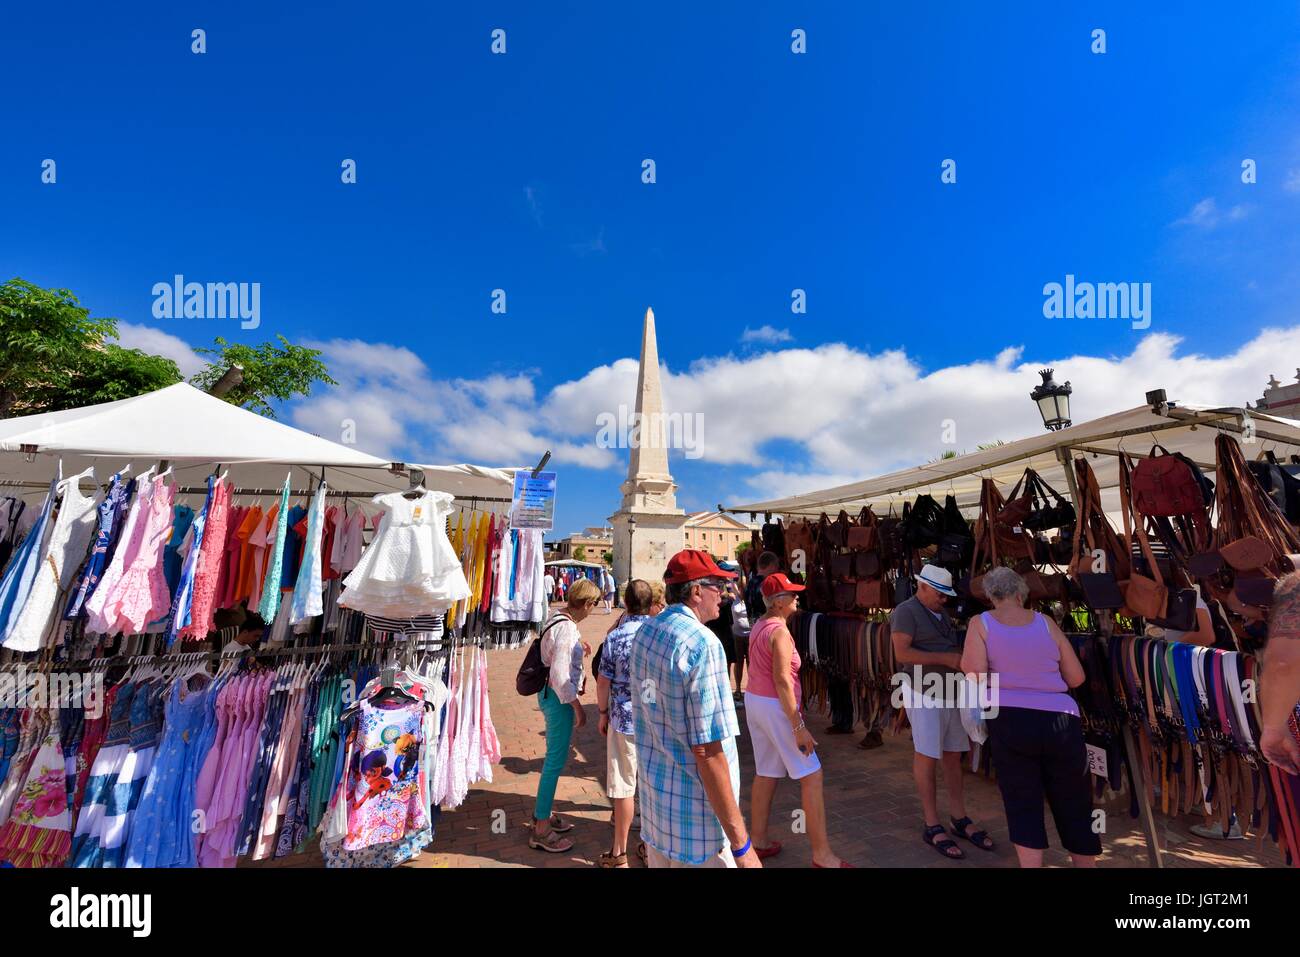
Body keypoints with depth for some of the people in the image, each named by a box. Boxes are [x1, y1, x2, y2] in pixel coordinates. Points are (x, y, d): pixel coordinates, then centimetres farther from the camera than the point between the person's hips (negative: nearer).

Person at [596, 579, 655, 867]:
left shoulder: (615, 637, -13)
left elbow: (603, 682, -8)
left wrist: (603, 713, 8)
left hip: (625, 719, -2)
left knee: (624, 787, 10)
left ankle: (620, 854, 23)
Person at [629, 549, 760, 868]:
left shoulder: (644, 633, 1)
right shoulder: (702, 643, -24)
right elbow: (707, 751, -25)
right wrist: (740, 843, -18)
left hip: (652, 794, 8)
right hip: (694, 808, -7)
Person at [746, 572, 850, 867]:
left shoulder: (759, 626, 6)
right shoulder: (779, 631, -20)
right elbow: (782, 681, -23)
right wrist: (799, 726, -21)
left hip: (754, 700, 9)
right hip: (775, 706, -9)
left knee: (765, 774, 17)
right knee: (811, 777, 3)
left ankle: (758, 841, 27)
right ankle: (822, 854, 11)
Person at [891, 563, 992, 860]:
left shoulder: (942, 612, 13)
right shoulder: (906, 611, -13)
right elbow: (902, 654, -21)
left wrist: (963, 657, 2)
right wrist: (946, 660, -21)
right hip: (923, 693, -8)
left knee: (953, 755, 13)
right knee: (927, 756, 0)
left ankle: (960, 819, 26)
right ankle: (932, 826, 11)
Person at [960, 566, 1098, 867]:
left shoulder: (981, 623, -1)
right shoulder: (1045, 622, 6)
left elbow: (975, 672, -14)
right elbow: (1076, 677, 8)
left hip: (1010, 720, -2)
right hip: (1061, 721, 2)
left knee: (1022, 804, 11)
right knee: (1074, 806, 18)